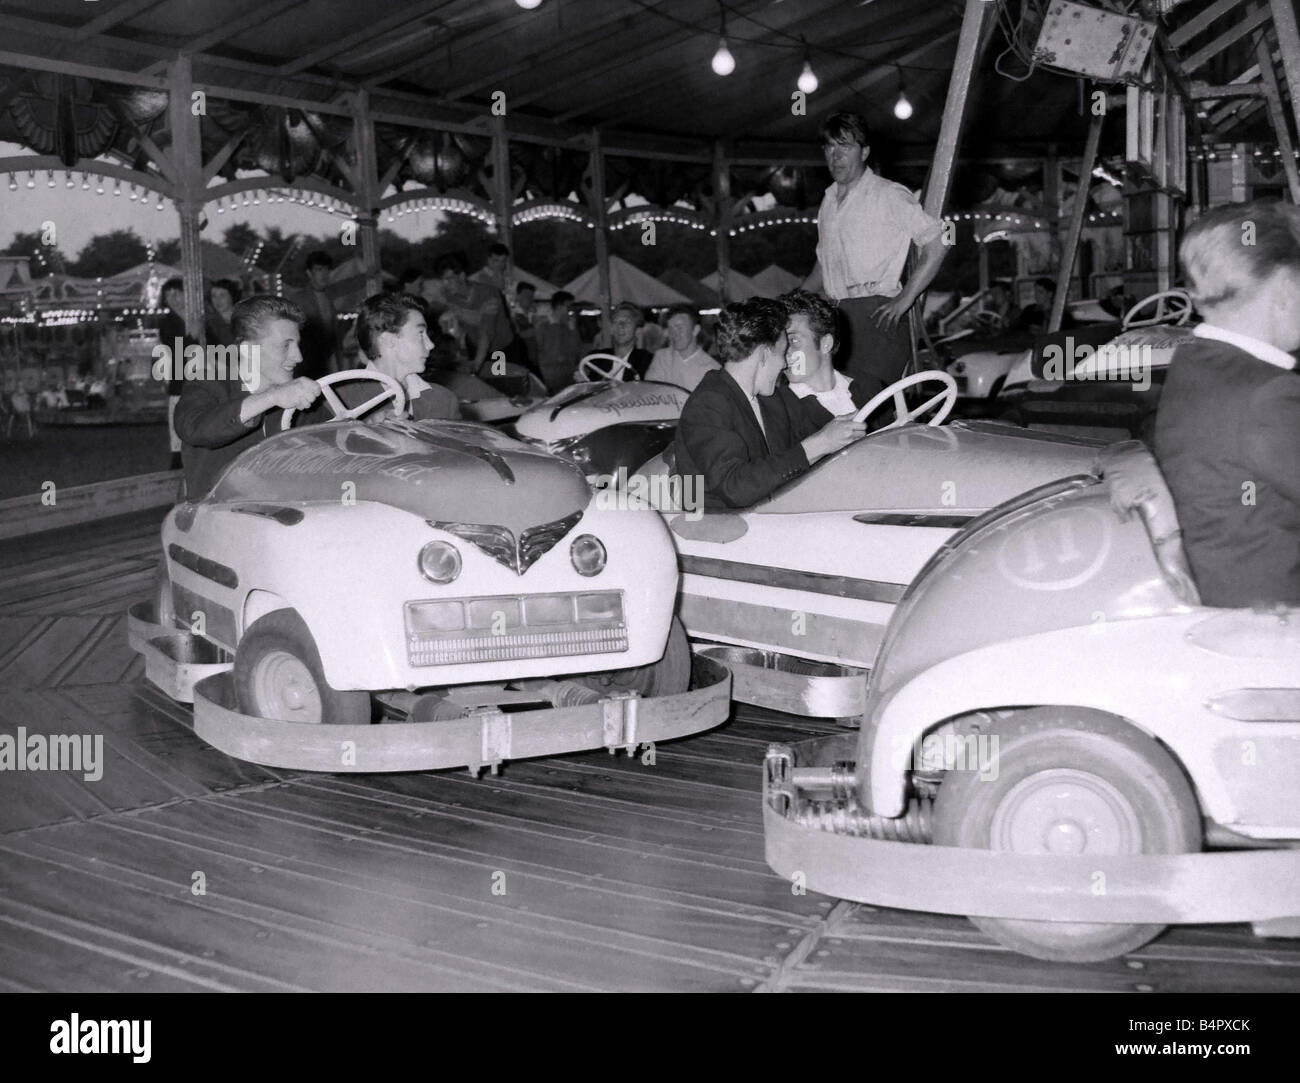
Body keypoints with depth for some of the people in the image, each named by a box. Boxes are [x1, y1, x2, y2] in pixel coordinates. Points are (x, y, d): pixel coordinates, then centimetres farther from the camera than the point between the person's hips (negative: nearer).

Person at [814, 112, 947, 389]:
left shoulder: (889, 195, -3)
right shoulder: (829, 200, 18)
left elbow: (937, 245, -6)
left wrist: (904, 301, -9)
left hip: (876, 314, -6)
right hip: (835, 315, 6)